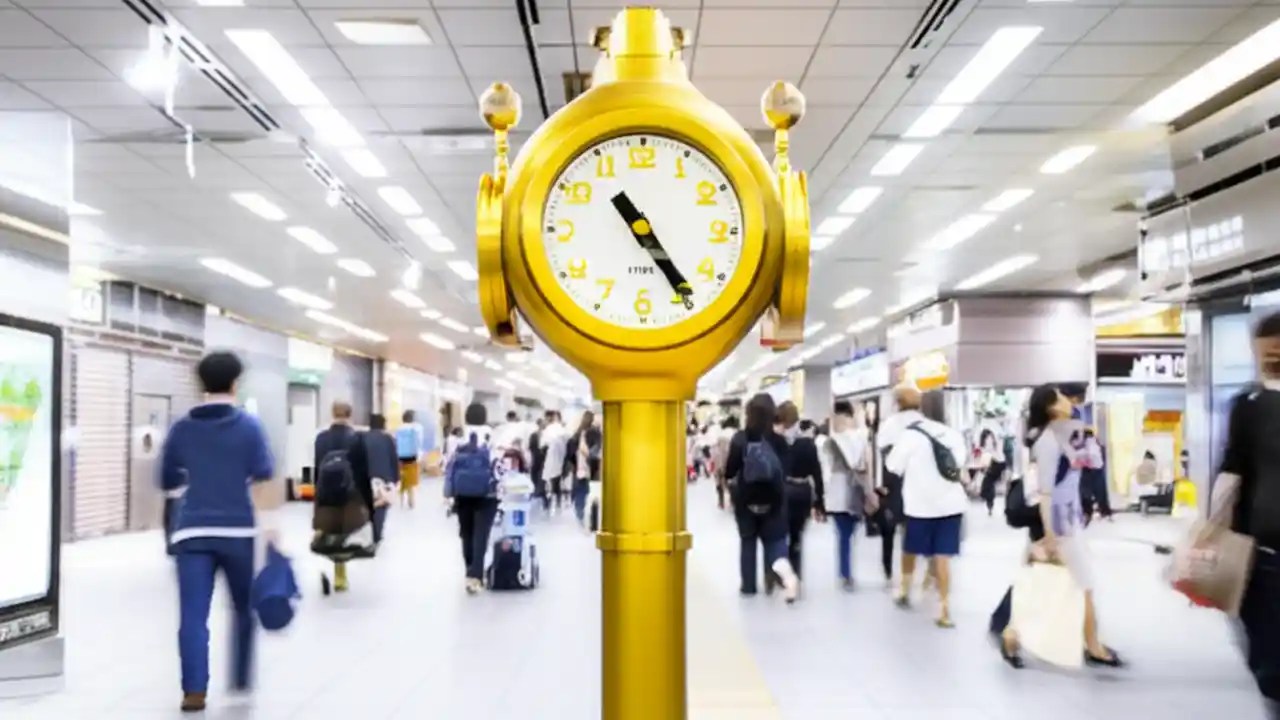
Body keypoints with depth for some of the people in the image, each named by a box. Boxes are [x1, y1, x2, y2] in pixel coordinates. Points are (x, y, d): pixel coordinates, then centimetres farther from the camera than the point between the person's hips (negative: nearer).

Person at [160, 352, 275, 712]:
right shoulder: (248, 425, 0)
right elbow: (263, 479, -7)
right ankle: (241, 679, 24)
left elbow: (167, 483, 16)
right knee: (244, 608, 17)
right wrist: (267, 523, -3)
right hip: (238, 530, -1)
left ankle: (194, 691, -7)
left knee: (193, 615, -1)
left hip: (192, 531, 1)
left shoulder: (182, 428, 8)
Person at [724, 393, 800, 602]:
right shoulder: (778, 440, -5)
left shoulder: (740, 439, -8)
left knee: (748, 542, 14)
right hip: (773, 500, 1)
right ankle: (787, 574, -20)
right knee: (774, 541, 6)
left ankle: (749, 585, 16)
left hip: (746, 500, -1)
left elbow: (729, 472, -7)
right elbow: (786, 471, -6)